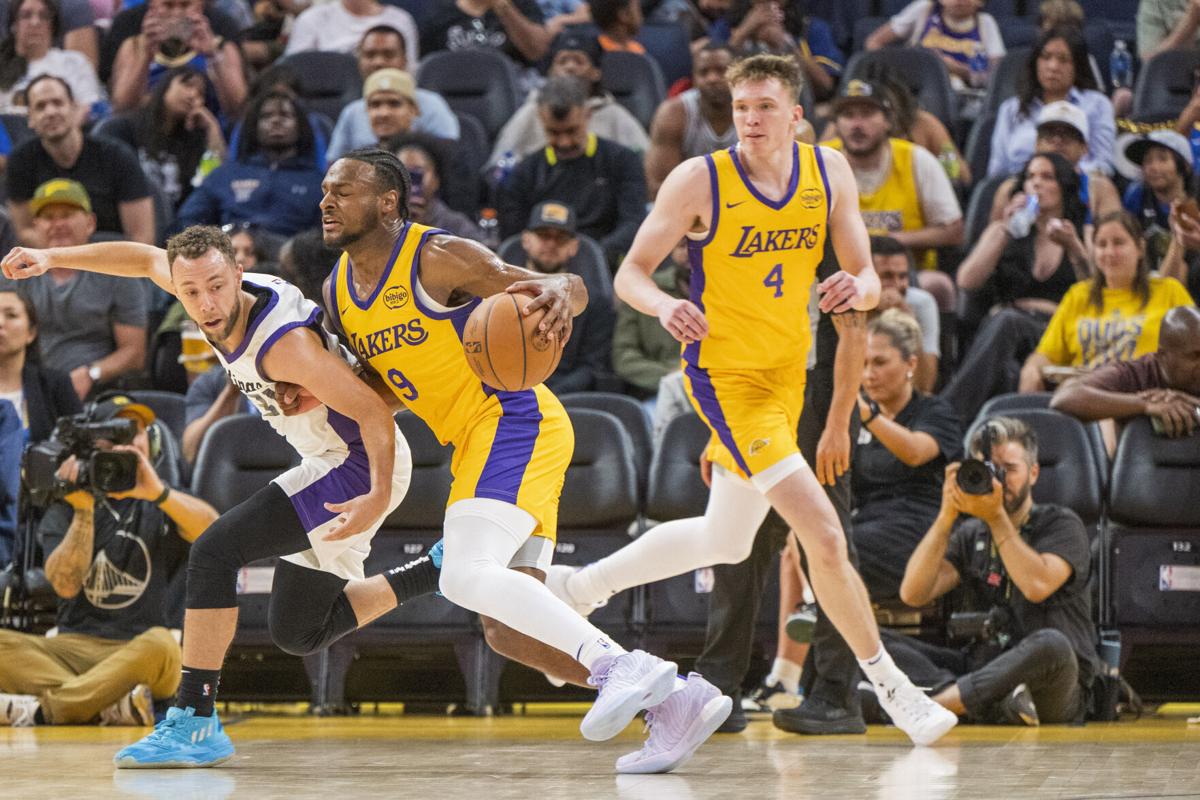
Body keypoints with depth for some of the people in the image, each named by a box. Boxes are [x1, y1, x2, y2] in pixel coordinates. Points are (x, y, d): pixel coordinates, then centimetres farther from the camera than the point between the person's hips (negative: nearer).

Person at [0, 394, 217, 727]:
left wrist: (158, 492, -27)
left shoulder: (163, 504, 13)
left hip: (136, 653, -1)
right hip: (70, 648, 1)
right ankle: (111, 707, -34)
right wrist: (84, 510, -12)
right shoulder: (65, 509, 13)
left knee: (161, 646, -37)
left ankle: (42, 709, -31)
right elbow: (65, 584, -5)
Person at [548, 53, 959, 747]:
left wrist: (859, 288, -24)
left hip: (787, 375, 7)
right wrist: (666, 305, -30)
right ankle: (891, 687, -6)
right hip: (725, 376, -7)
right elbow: (631, 273, -8)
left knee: (725, 540, 22)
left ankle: (581, 586, 41)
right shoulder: (699, 181, -14)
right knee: (824, 535, -18)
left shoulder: (830, 171, -2)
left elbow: (868, 279, 0)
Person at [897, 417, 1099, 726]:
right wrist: (947, 515, -8)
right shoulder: (970, 536, 16)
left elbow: (1037, 586, -17)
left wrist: (996, 517, -16)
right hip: (981, 671, 4)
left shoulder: (1060, 524, 4)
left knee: (1050, 645, -39)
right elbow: (913, 594, -1)